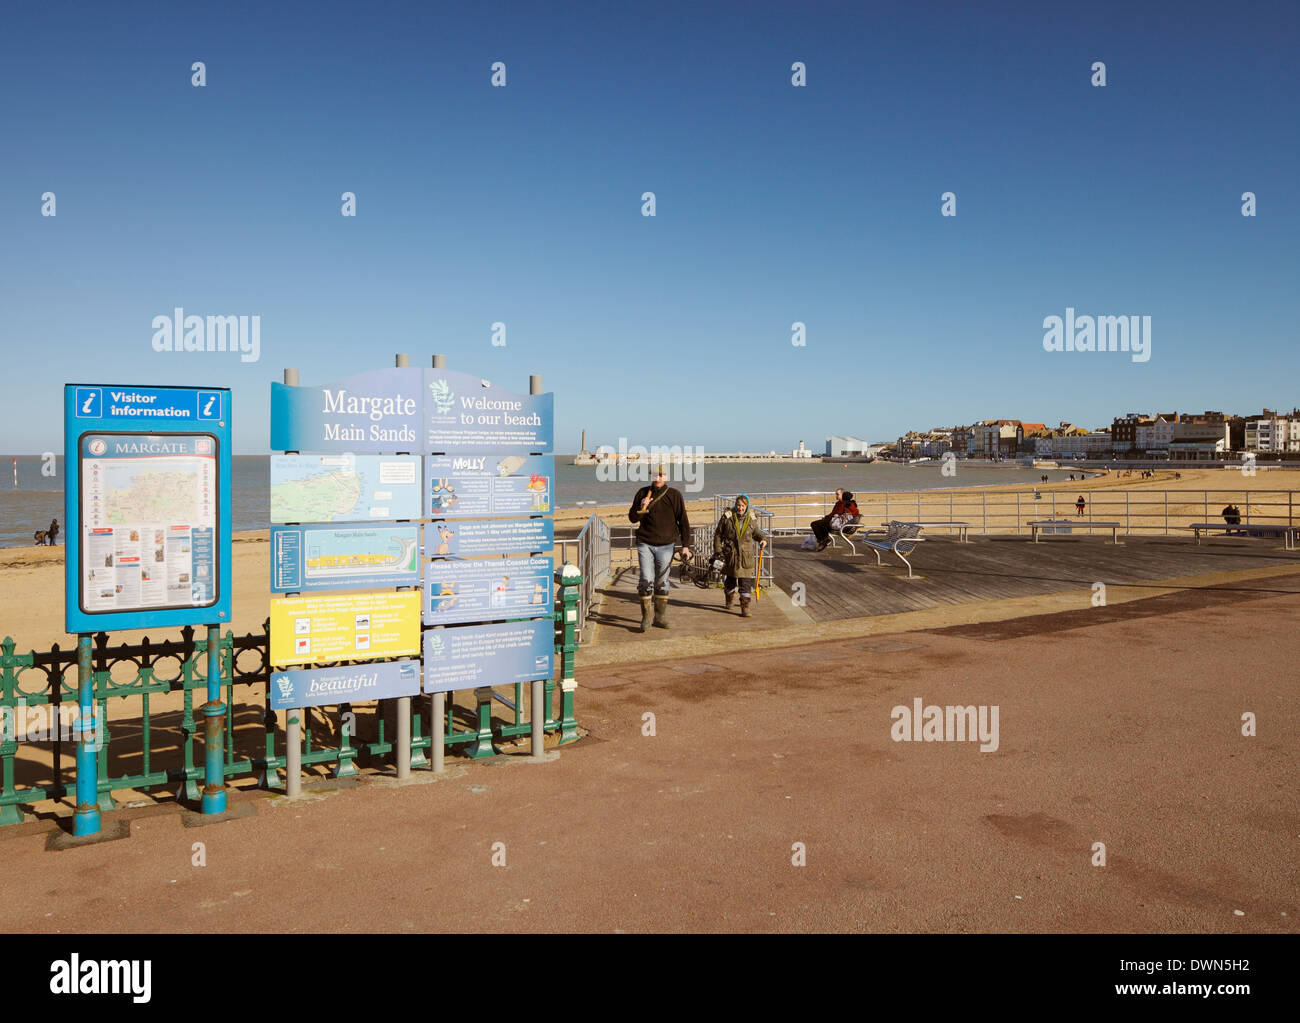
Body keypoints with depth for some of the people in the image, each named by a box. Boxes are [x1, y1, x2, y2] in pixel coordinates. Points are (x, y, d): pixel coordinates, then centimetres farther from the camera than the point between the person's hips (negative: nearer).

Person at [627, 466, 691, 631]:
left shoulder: (674, 495, 2)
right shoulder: (643, 493, 5)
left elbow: (683, 521, 4)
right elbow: (632, 518, 10)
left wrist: (685, 545, 0)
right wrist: (641, 507, -11)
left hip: (665, 545, 0)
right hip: (645, 544, 0)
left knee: (662, 583, 7)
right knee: (646, 581, -8)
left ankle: (660, 618, 18)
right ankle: (645, 619, 0)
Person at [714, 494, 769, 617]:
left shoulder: (750, 520, 4)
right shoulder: (727, 517, -3)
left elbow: (756, 533, 20)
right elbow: (718, 534, 4)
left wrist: (763, 539, 0)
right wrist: (717, 550, 1)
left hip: (746, 556, 1)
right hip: (730, 554, -1)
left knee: (745, 582, -6)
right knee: (730, 579, 14)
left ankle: (745, 607, -2)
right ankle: (730, 599, 41)